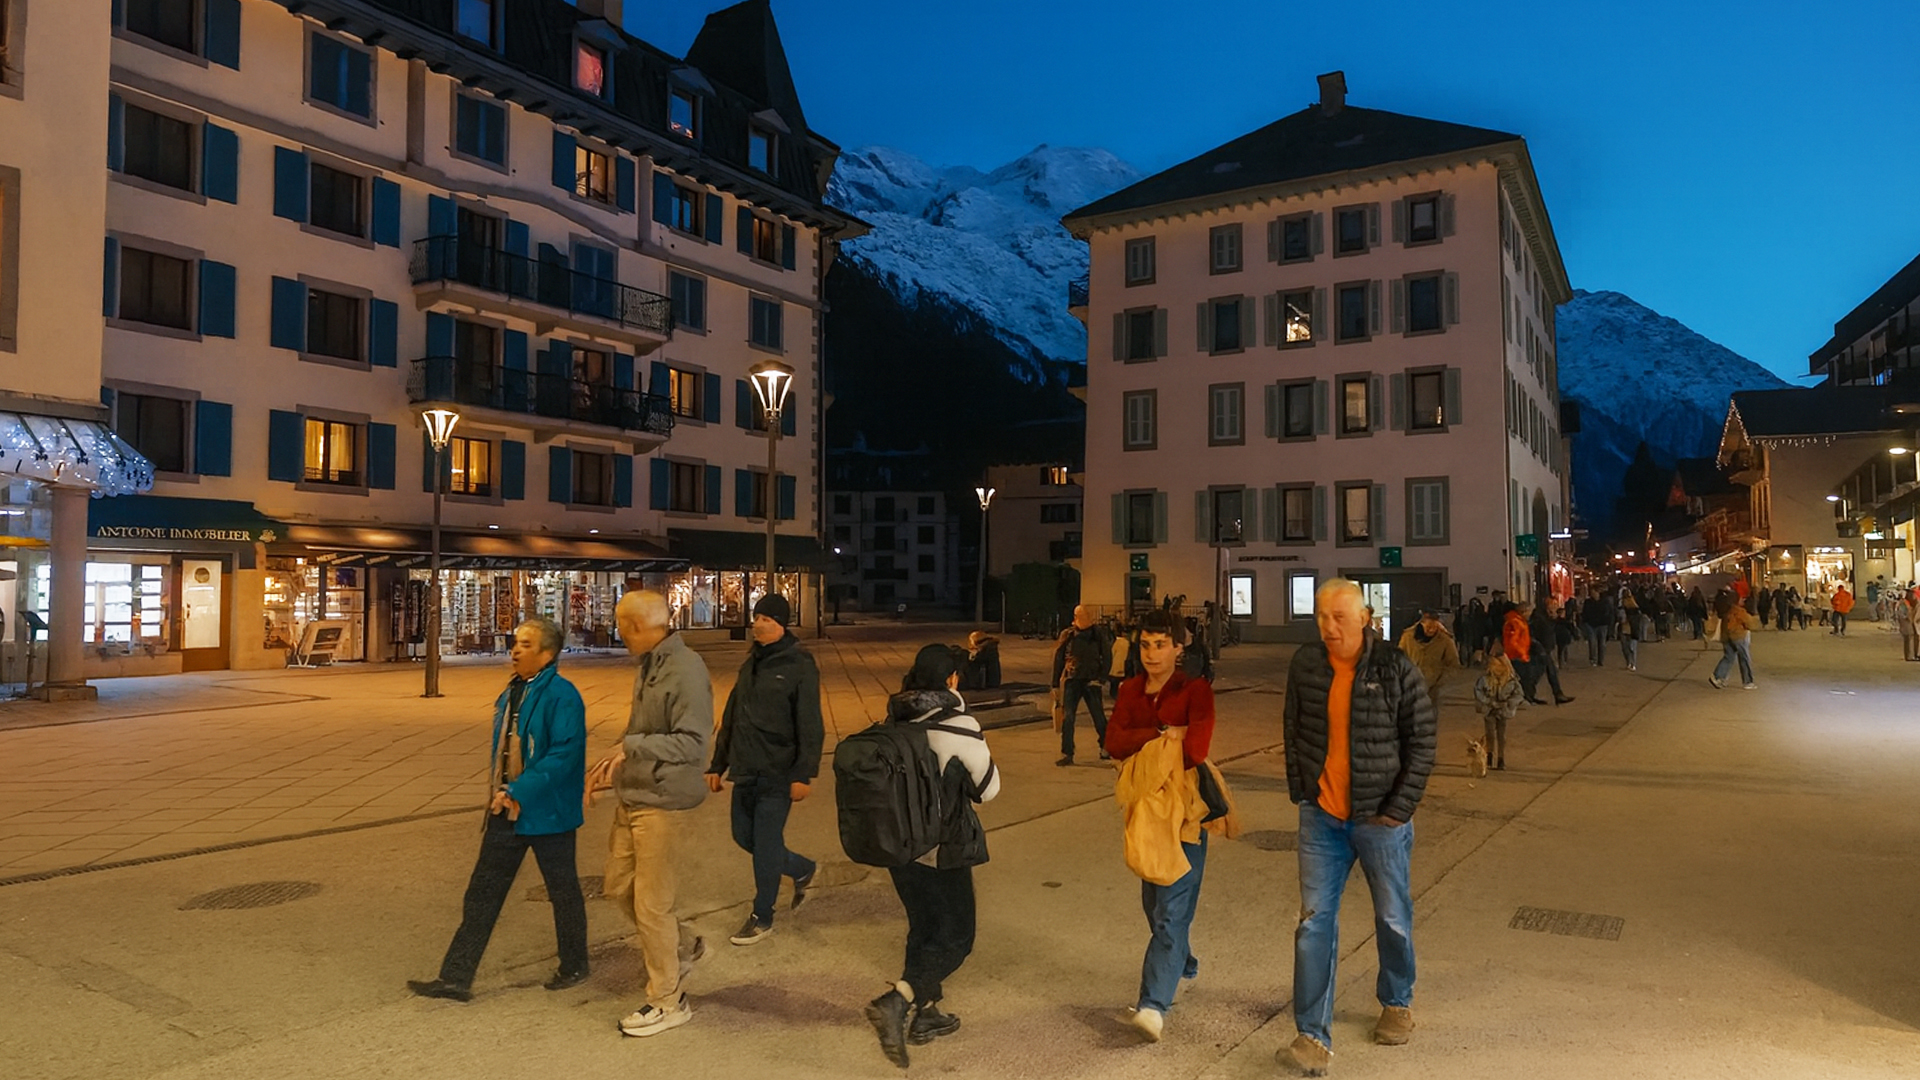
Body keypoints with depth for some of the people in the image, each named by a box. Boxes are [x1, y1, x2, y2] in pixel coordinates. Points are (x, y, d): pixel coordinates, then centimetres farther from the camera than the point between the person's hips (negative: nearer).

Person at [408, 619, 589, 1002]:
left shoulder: (561, 696, -17)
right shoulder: (511, 694, 10)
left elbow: (565, 753, -26)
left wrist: (520, 792, -28)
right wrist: (497, 798, 19)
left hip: (546, 813, -8)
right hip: (506, 811, 8)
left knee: (563, 891, 9)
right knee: (482, 892, 9)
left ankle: (574, 967, 27)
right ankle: (456, 978, 15)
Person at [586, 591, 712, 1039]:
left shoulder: (685, 670, -21)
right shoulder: (648, 666, 8)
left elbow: (693, 743, -26)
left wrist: (632, 745, -28)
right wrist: (615, 766, 16)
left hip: (662, 803, -9)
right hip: (632, 797, 9)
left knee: (651, 903, 0)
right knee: (618, 887, 17)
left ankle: (668, 1002, 17)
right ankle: (684, 945, 35)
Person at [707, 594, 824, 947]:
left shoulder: (799, 666, -11)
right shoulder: (751, 664, 11)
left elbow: (810, 726, -14)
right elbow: (731, 718, 16)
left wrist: (803, 774, -19)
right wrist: (718, 765, 16)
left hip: (777, 774, -7)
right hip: (746, 771, 7)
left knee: (766, 844, 0)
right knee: (745, 837, 13)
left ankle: (761, 918, 16)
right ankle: (803, 870, 34)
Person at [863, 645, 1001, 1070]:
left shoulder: (894, 721, -1)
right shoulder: (959, 725, -17)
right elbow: (988, 787, -6)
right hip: (943, 850, -6)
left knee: (923, 928, 22)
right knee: (956, 938, 6)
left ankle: (924, 1014, 30)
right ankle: (897, 1002, -11)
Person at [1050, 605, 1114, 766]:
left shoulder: (1099, 634, 0)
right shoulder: (1067, 635, 2)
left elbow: (1107, 658, 4)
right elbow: (1058, 659, 7)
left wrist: (1100, 677, -8)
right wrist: (1056, 684, 5)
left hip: (1091, 681, -1)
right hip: (1072, 680, 1)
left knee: (1098, 716, 5)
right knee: (1068, 718, -4)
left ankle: (1106, 747, 26)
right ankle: (1067, 754, 1)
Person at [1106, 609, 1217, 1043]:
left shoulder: (1195, 690, -11)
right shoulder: (1131, 690, 6)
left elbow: (1195, 747, -25)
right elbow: (1114, 741, -7)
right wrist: (1159, 735, -19)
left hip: (1185, 811, -6)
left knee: (1172, 908, -11)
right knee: (1153, 901, 19)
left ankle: (1154, 1003, -13)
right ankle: (1182, 963, 43)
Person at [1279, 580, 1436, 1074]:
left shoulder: (1396, 668, -12)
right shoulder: (1305, 664, -3)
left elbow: (1422, 742, -6)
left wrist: (1400, 808, -9)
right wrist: (1299, 791, 5)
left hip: (1380, 819, -2)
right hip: (1322, 817, 2)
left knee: (1393, 919, 15)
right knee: (1314, 923, 0)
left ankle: (1397, 1002, 41)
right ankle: (1314, 1037, 6)